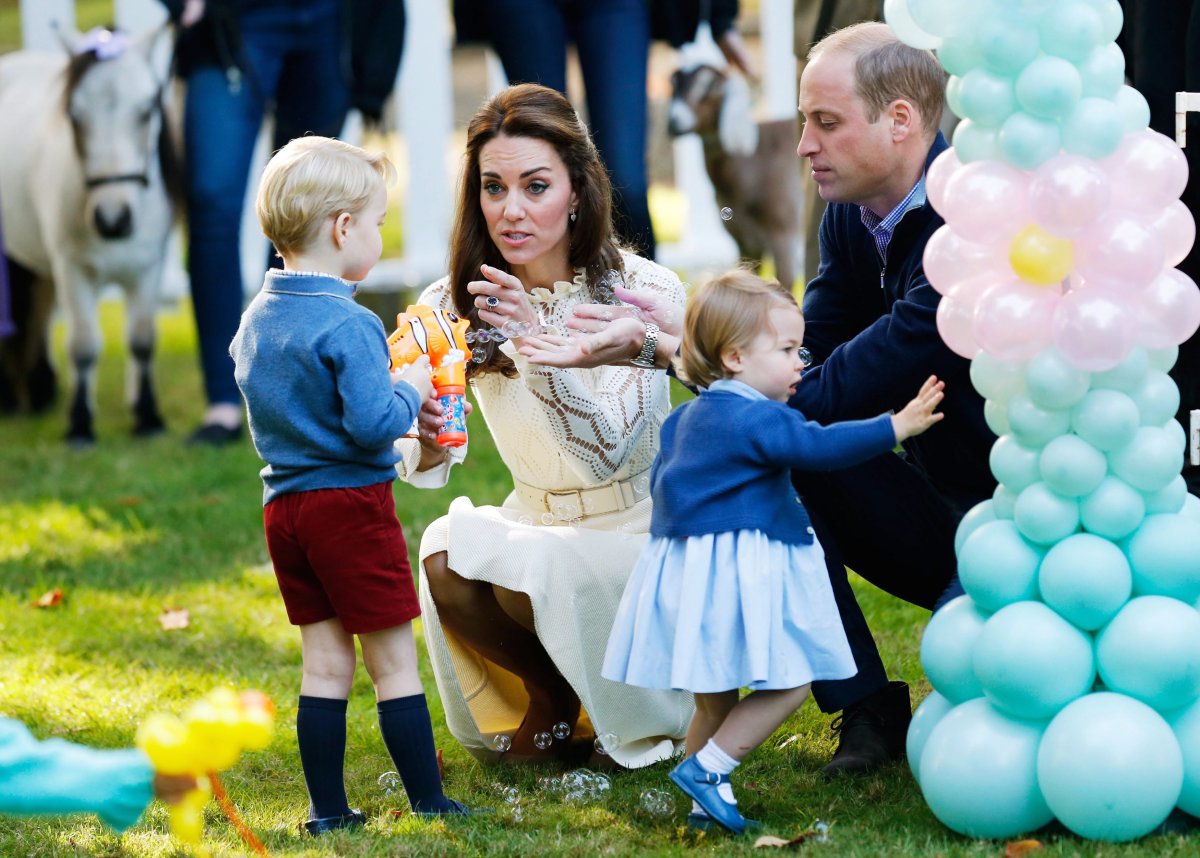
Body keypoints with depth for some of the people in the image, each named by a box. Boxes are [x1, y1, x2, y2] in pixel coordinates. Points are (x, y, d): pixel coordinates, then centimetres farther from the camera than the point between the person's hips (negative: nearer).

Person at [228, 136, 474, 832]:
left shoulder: (255, 321, 8)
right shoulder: (348, 325, -19)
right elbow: (373, 424, -24)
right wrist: (411, 389, -5)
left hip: (285, 506, 7)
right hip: (351, 501, -7)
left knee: (326, 663, 12)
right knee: (394, 662, 1)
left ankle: (327, 808, 13)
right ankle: (428, 803, 6)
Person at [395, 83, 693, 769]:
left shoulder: (646, 291, -16)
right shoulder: (455, 304, -6)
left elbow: (610, 449, -27)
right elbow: (427, 465, -13)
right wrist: (425, 436, -39)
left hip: (646, 535, -3)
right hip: (536, 527, 3)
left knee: (530, 570, -31)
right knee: (447, 559, -28)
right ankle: (547, 698, 1)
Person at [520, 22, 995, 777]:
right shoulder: (853, 214, 2)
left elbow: (835, 394, -27)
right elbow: (801, 361, 0)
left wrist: (675, 347, -24)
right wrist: (654, 341, -13)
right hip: (930, 501, 8)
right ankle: (867, 710, -5)